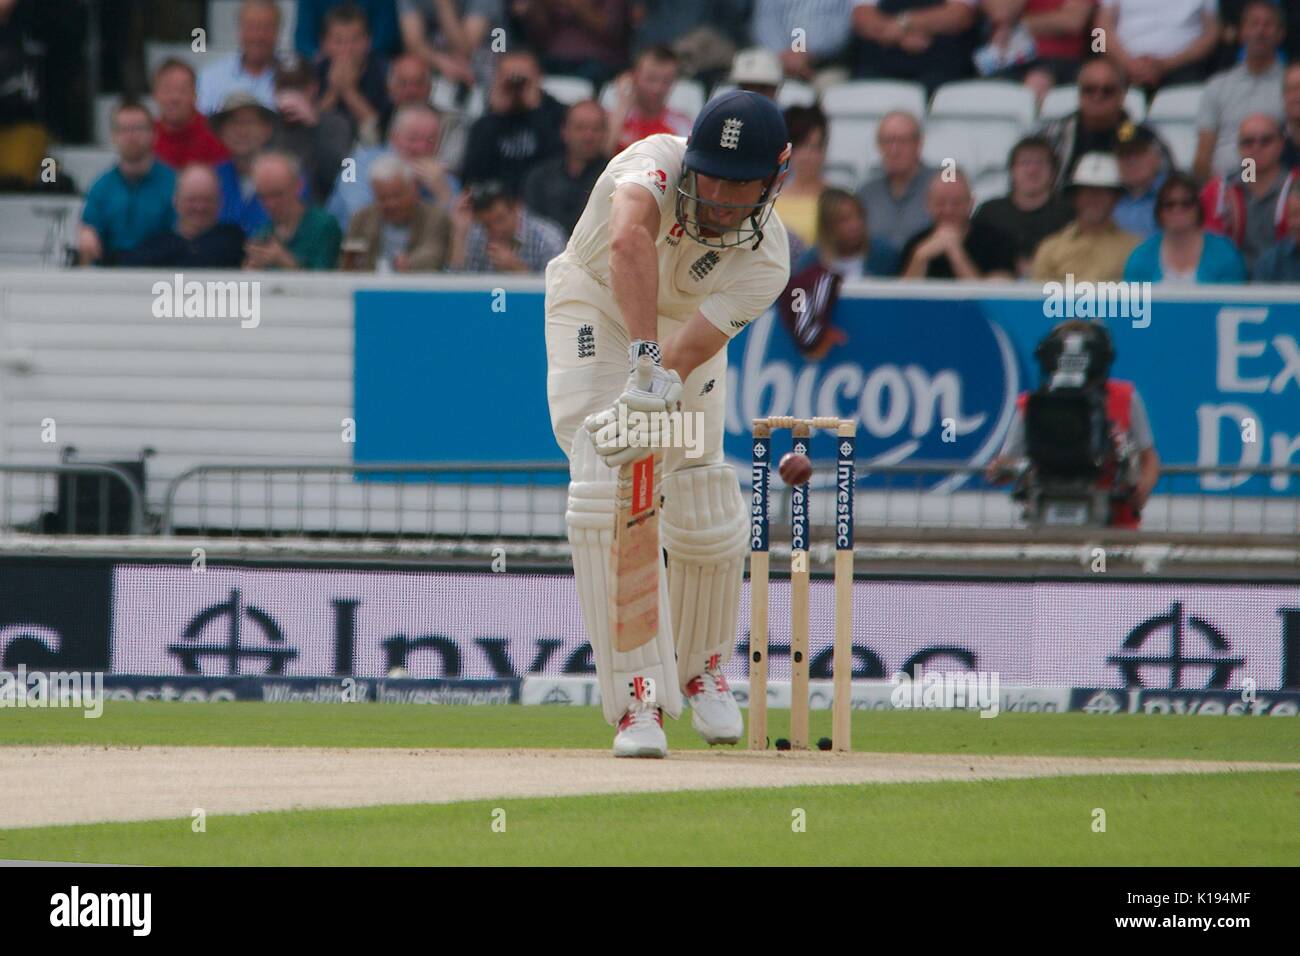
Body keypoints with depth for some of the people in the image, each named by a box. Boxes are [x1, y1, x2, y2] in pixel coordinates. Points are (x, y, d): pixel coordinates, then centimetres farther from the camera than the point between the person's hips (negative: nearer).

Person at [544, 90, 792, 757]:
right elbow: (629, 241, -57)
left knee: (704, 514, -1)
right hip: (596, 305, -3)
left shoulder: (765, 262, -26)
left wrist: (658, 387, -50)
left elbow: (684, 357, -32)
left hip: (683, 322, 3)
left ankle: (702, 666, 31)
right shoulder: (656, 160, -35)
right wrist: (645, 357, -64)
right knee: (607, 493, -20)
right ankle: (639, 699, -20)